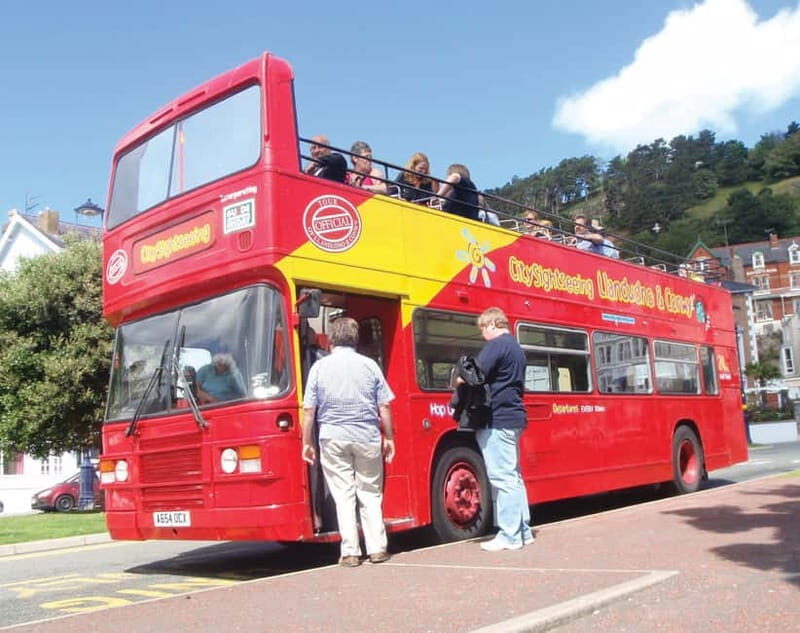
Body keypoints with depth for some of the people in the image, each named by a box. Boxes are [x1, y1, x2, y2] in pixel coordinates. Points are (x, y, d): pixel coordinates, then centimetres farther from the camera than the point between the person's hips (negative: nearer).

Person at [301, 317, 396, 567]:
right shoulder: (369, 365, 1)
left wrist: (307, 442, 7)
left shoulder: (320, 366, -1)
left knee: (343, 495, 5)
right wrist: (389, 438, 10)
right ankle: (377, 548, 11)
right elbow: (384, 406, 1)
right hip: (368, 438, 1)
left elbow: (309, 409, -1)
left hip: (333, 438, -1)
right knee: (370, 494, 11)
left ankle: (350, 552, 6)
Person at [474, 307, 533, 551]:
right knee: (513, 476, 15)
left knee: (502, 477, -6)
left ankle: (509, 536, -3)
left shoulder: (496, 345, -11)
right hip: (513, 417, 10)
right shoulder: (516, 348, 19)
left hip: (497, 420, -10)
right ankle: (523, 530, 19)